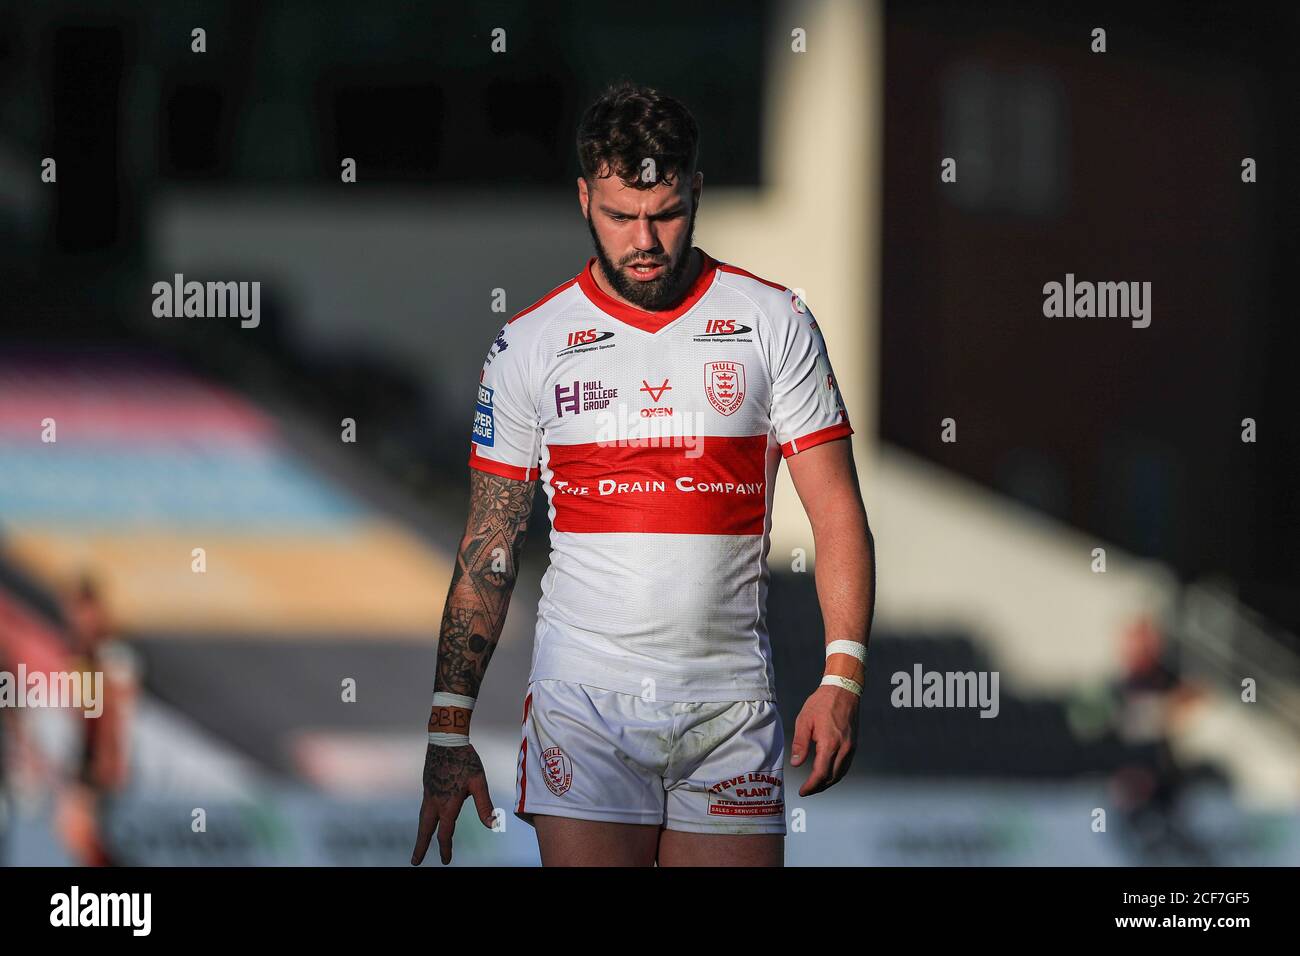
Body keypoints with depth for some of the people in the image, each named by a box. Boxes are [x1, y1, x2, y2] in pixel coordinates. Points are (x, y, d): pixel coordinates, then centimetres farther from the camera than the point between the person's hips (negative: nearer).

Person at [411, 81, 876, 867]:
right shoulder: (530, 345, 5)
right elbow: (488, 550, 8)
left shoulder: (775, 323, 3)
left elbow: (838, 513, 2)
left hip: (729, 712, 0)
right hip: (582, 706, 0)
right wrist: (449, 729, 2)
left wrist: (842, 678, -11)